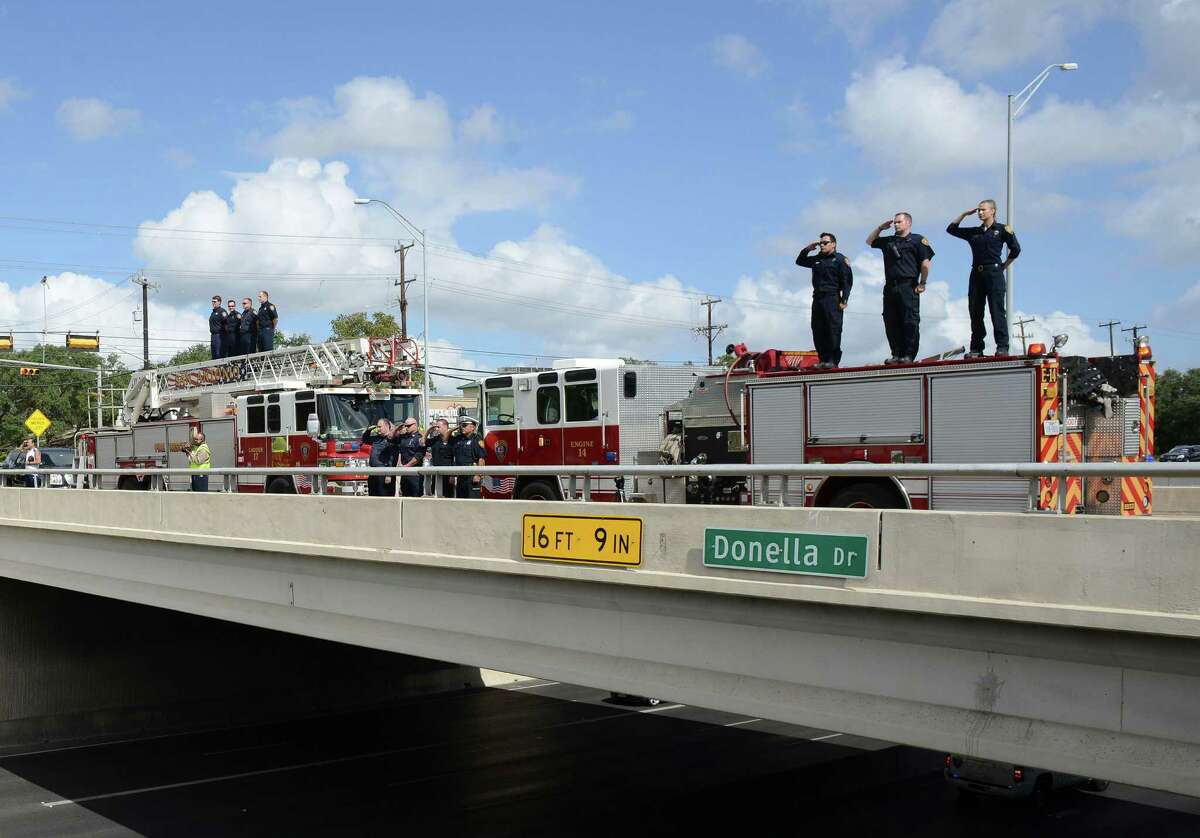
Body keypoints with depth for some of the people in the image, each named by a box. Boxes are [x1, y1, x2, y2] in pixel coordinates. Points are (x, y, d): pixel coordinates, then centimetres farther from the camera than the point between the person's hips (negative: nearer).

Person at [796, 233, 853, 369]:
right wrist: (807, 250, 16)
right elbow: (799, 261, 34)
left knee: (833, 330, -10)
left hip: (832, 299, -7)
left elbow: (847, 281, -5)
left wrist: (844, 300, -14)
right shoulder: (817, 260, 20)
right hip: (818, 299, 7)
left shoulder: (840, 259, 2)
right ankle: (824, 360, 4)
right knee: (818, 331, 2)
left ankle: (834, 361, -11)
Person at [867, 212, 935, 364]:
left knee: (910, 322, -8)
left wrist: (922, 283, -9)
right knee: (891, 323, 2)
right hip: (890, 287, 6)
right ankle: (896, 354, 6)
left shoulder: (917, 239, 4)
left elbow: (925, 262, -3)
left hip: (908, 287, -6)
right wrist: (880, 228, 21)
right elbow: (870, 241, 34)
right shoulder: (888, 241, 21)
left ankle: (909, 355, -9)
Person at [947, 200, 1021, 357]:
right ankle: (976, 348, 5)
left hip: (994, 273, -5)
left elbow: (1015, 249, 3)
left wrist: (1003, 266, 4)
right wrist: (964, 214, 13)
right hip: (976, 274, 5)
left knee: (997, 311, -9)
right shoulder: (974, 232, 16)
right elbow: (951, 229, 18)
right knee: (975, 312, 3)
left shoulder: (1001, 230, 3)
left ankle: (1002, 347, -10)